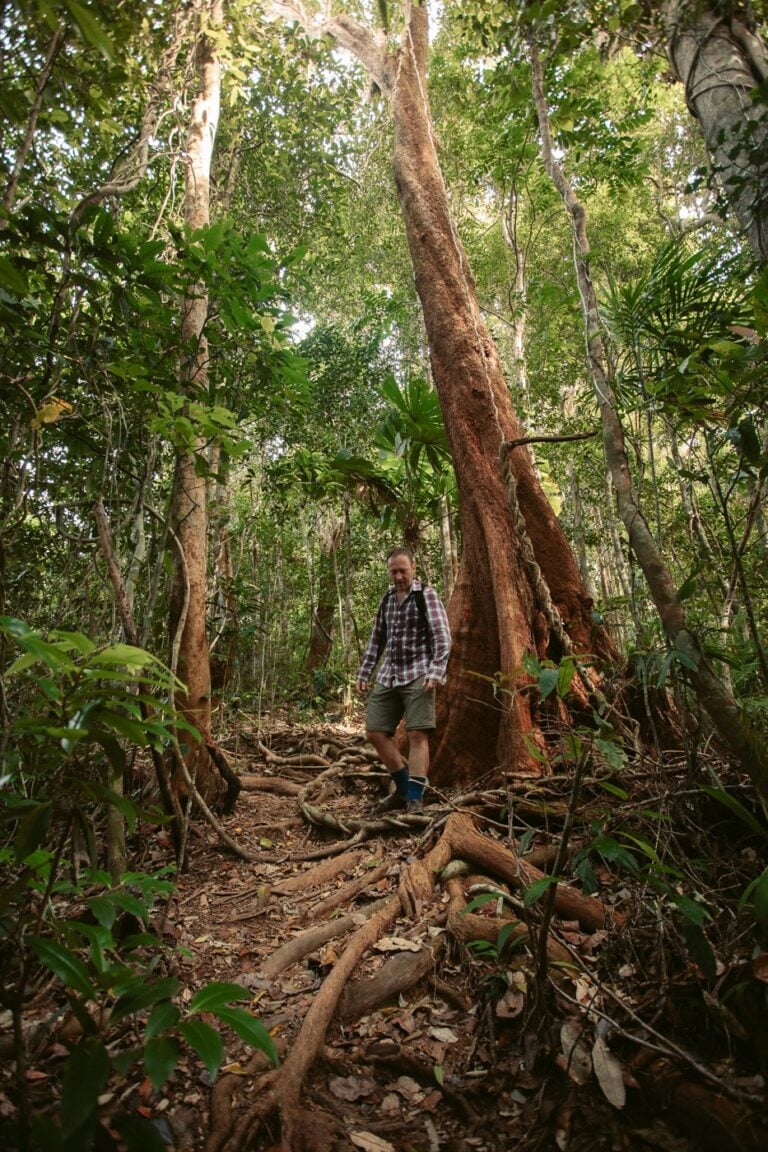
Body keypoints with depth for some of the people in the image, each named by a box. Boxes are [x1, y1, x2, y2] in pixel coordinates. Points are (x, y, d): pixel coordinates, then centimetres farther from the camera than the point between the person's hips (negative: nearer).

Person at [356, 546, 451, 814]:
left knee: (417, 734, -10)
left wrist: (436, 672, -21)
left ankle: (415, 799, -3)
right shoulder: (386, 599, 13)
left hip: (417, 675, -6)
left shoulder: (426, 595, -4)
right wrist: (364, 673, 14)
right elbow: (376, 639, 19)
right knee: (375, 732, 4)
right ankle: (403, 789, 19)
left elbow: (442, 637, -10)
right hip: (388, 676, 7)